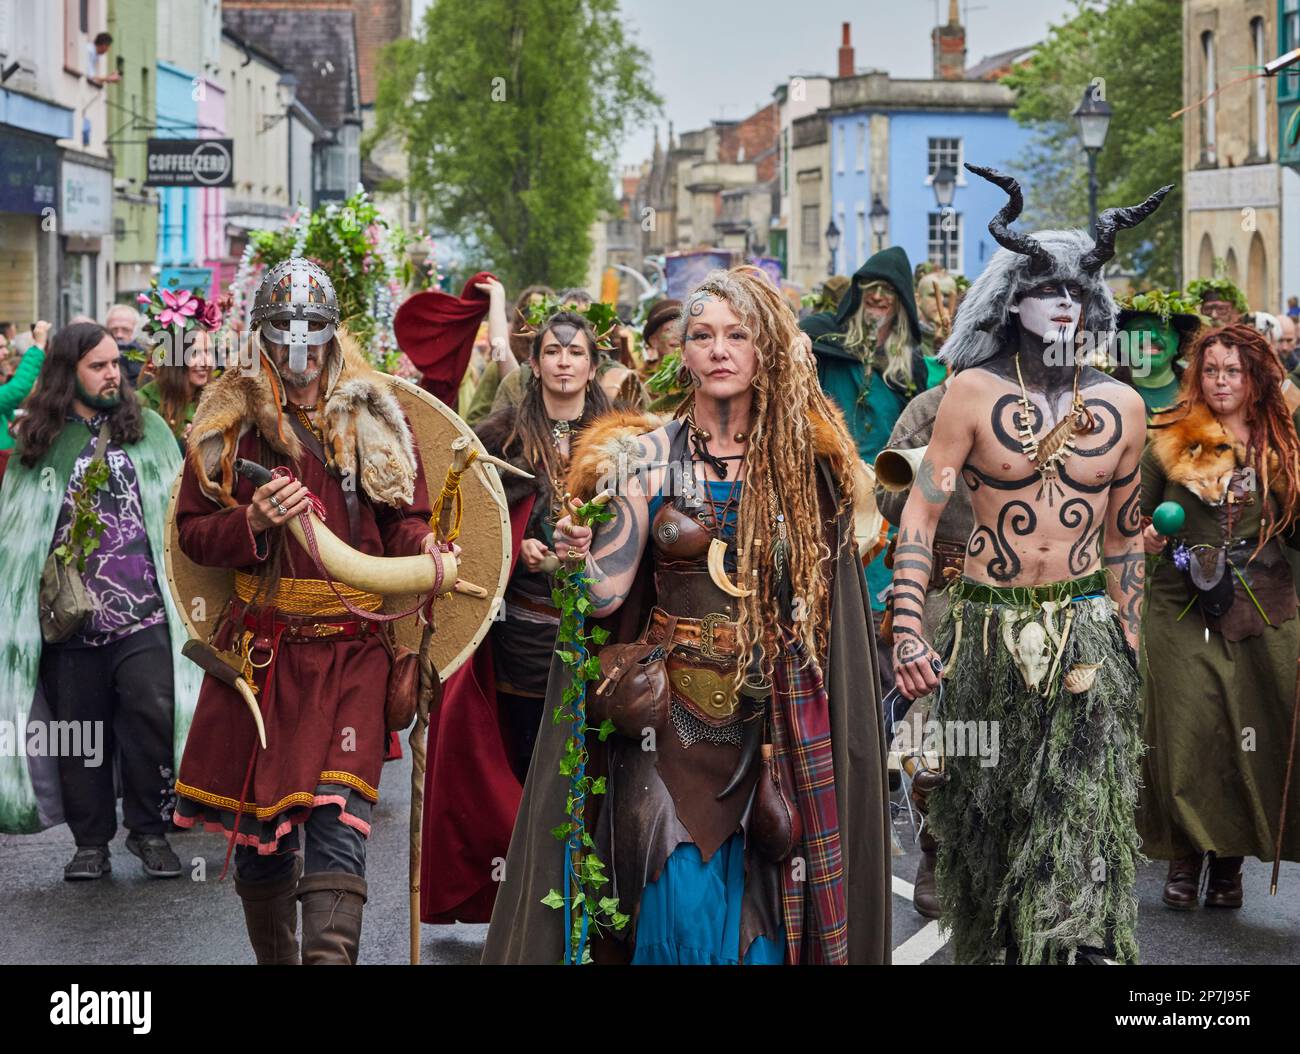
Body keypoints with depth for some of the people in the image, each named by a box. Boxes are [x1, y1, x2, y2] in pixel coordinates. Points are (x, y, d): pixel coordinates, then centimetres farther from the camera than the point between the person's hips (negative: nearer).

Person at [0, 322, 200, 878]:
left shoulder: (148, 429, 9)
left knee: (154, 714, -12)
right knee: (80, 730, 6)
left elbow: (179, 513, 8)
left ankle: (150, 830, 5)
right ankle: (91, 841, 18)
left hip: (144, 615, -1)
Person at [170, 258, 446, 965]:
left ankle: (329, 957, -19)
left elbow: (402, 519, 15)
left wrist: (421, 548, -8)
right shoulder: (231, 420, 6)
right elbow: (192, 530, 6)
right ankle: (273, 957, 27)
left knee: (338, 823, -15)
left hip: (352, 649, -1)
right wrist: (254, 523, -13)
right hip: (259, 648, 1)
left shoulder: (373, 418, 8)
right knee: (259, 826, 9)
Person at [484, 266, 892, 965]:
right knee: (681, 901, -8)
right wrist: (577, 560, -28)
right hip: (670, 712, -1)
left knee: (764, 907, 1)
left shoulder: (805, 460, 4)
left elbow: (824, 596, 7)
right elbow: (608, 590, -7)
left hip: (771, 720, 1)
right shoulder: (647, 457, 0)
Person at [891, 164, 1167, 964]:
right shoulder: (974, 394, -3)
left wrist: (1129, 648, 13)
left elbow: (1124, 537, 13)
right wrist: (908, 632, -16)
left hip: (1085, 631, 1)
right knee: (984, 822, 10)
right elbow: (920, 515, -6)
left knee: (1085, 822, -9)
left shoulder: (1121, 407, 5)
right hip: (988, 634, -1)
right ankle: (985, 948, 26)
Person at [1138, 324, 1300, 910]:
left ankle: (1230, 860, 13)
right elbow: (1137, 516, 8)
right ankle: (1186, 856, 11)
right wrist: (1146, 537, -12)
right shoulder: (1171, 443, 2)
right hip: (1183, 609, -2)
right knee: (1186, 728, -4)